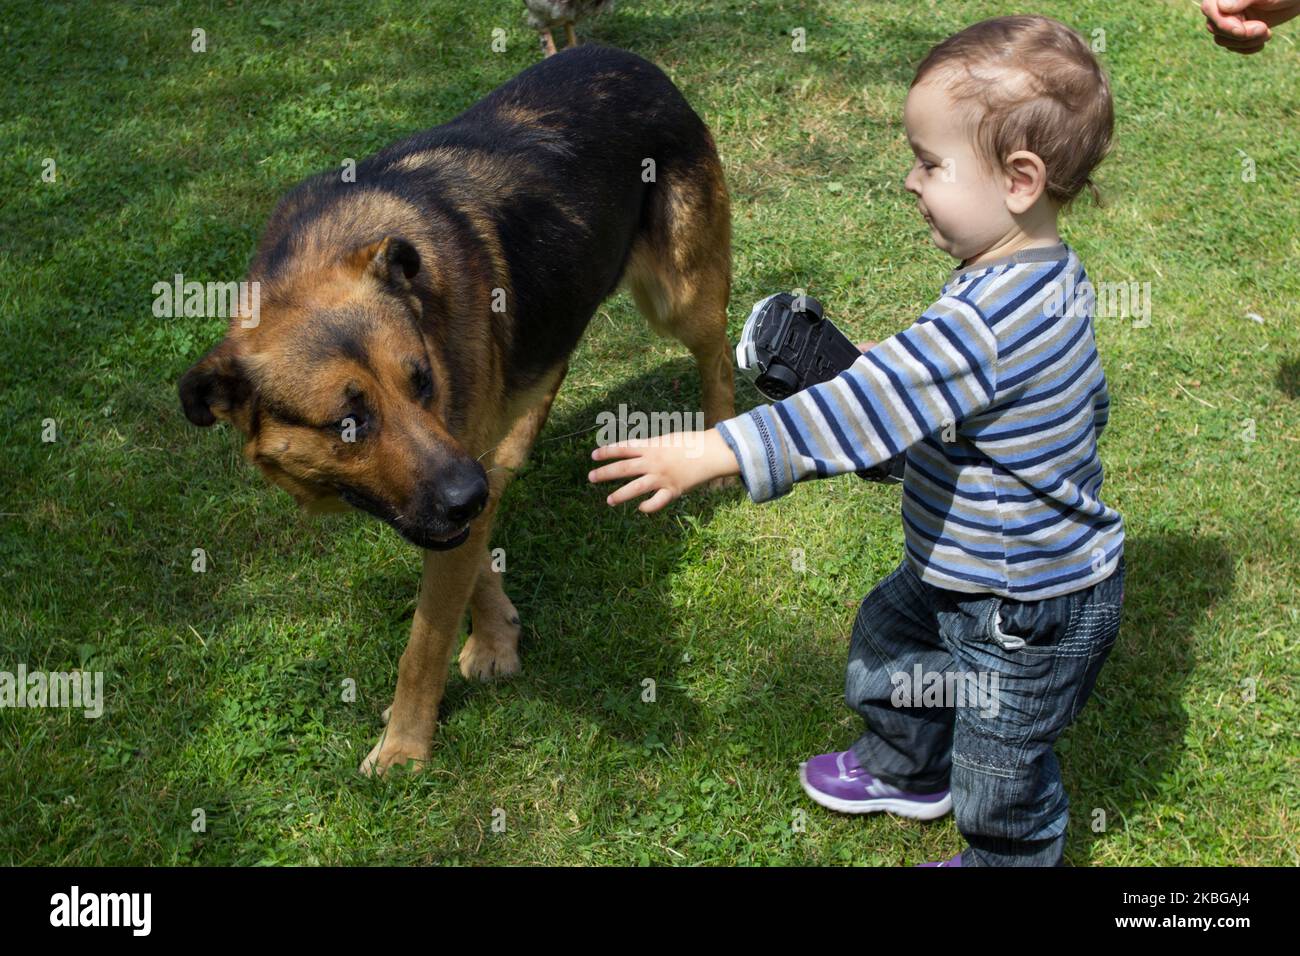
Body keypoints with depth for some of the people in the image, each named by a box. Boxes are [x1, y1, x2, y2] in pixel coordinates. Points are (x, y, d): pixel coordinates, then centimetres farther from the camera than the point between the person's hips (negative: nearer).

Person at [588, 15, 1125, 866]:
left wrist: (713, 453, -35)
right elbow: (1090, 402, 9)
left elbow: (866, 407, -38)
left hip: (1029, 607, -10)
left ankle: (1006, 858, 41)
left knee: (1001, 766, 13)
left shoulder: (991, 319, -37)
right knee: (887, 637, 29)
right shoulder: (1051, 277, -4)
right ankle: (908, 772, 56)